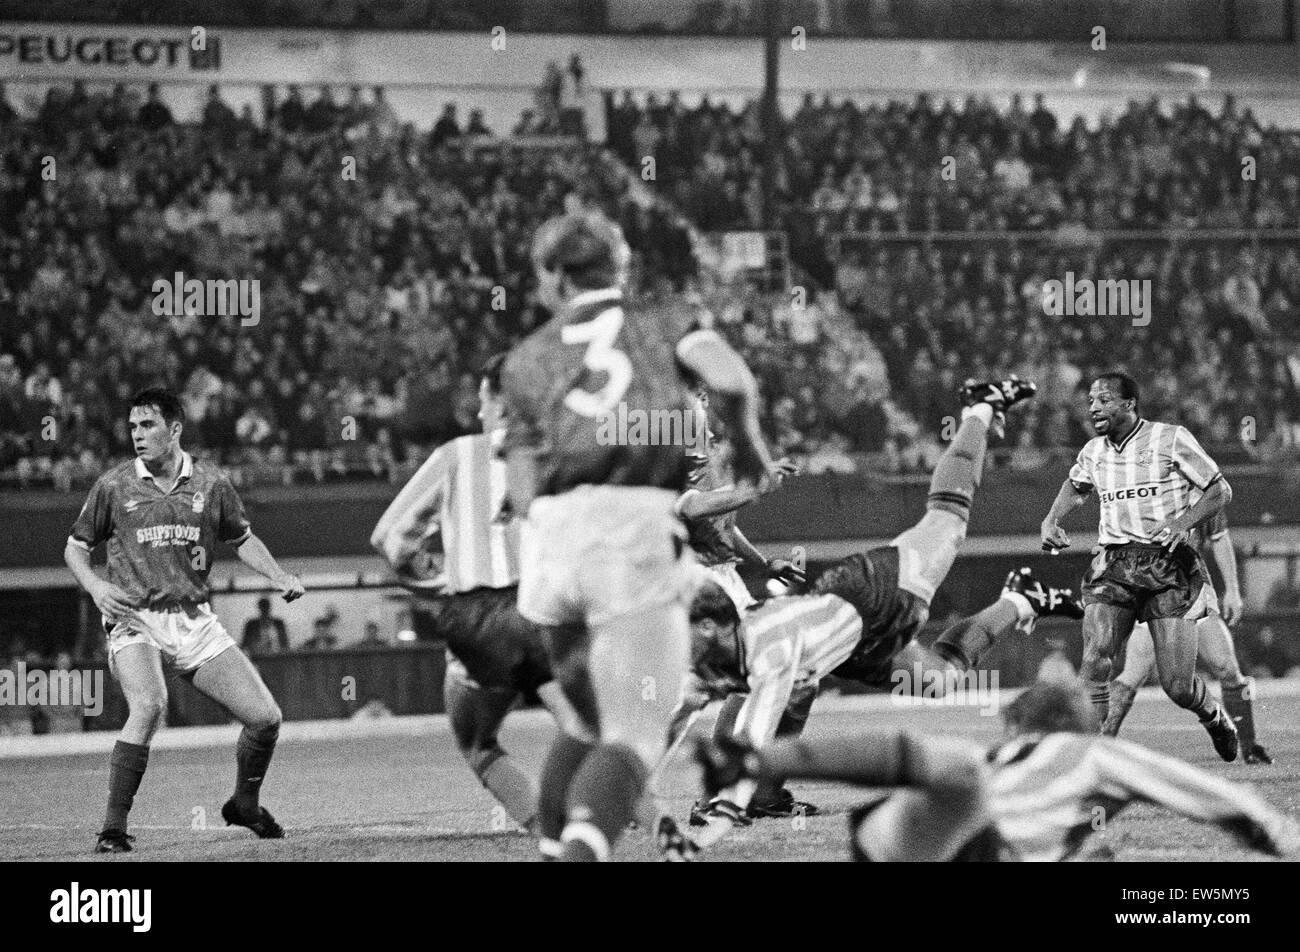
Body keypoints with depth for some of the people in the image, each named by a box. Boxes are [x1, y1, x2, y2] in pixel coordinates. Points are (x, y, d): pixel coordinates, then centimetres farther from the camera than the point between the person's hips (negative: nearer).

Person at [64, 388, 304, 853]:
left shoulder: (211, 483, 4)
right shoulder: (113, 486, 0)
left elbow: (243, 539, 18)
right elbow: (76, 546, 9)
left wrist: (280, 576, 2)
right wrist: (95, 585, -10)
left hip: (194, 619, 3)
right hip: (134, 619, -3)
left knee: (265, 717, -2)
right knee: (148, 705, -32)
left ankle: (245, 804, 27)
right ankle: (113, 828, -25)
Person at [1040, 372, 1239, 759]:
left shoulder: (1171, 439, -2)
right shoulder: (1094, 452, 12)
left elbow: (1220, 490, 1)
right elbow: (1075, 486, 35)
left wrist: (1182, 522, -15)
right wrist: (1051, 520, 17)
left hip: (1168, 566, -3)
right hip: (1113, 567, 3)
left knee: (1178, 686, -7)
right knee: (1095, 657, -22)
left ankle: (1215, 717, 28)